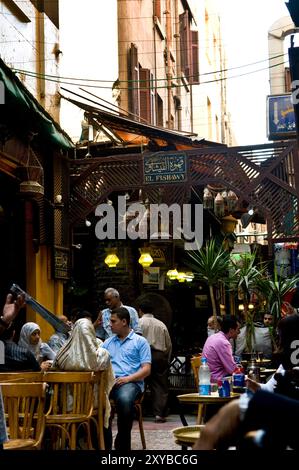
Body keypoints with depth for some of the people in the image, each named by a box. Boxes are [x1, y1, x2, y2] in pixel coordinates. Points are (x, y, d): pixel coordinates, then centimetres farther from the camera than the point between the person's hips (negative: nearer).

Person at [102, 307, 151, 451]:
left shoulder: (140, 341, 10)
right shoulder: (108, 342, 26)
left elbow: (146, 369, 1)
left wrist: (128, 378, -13)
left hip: (131, 382, -4)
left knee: (124, 400, -40)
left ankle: (122, 445, -21)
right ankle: (104, 443, -21)